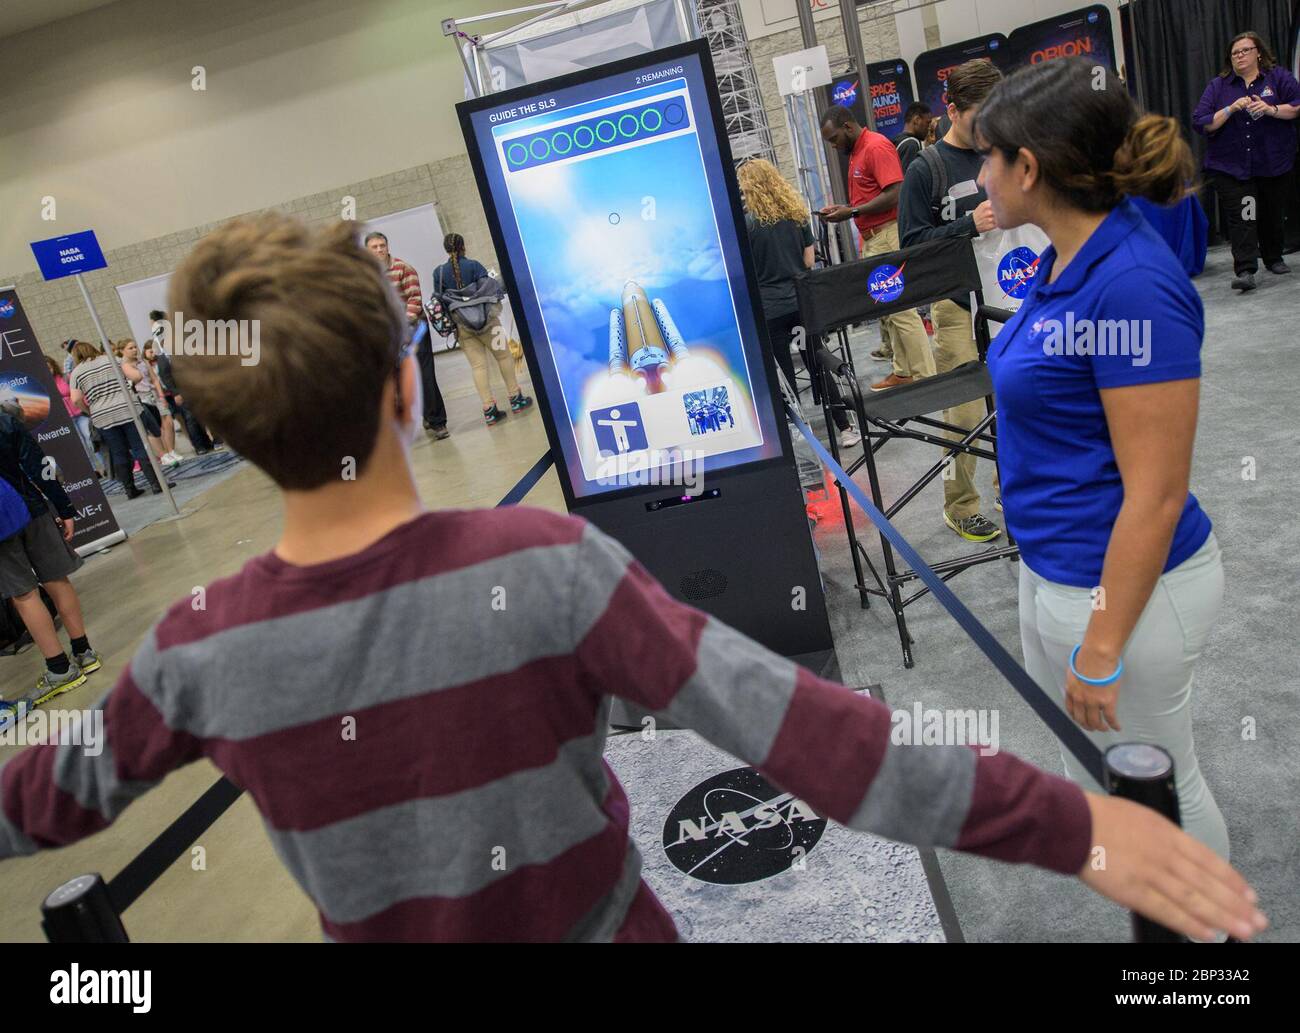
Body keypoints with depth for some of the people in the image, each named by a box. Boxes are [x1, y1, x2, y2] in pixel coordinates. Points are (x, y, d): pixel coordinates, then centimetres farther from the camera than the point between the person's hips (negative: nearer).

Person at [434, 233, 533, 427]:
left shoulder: (439, 272, 0)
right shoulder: (474, 265, -8)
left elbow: (439, 300, 1)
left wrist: (450, 322, 11)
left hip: (461, 325, 2)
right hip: (484, 319, -2)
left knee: (477, 365, 4)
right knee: (503, 356, 13)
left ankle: (488, 409, -1)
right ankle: (516, 398, 18)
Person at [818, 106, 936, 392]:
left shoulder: (877, 147, -11)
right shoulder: (856, 152, 18)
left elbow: (895, 194, -20)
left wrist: (852, 212, -17)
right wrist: (843, 208, 7)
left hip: (887, 237, -10)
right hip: (871, 239, 10)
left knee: (901, 309, -8)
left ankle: (925, 377, -4)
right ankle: (903, 372, 18)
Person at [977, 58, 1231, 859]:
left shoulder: (1131, 284, -25)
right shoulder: (1067, 258, 4)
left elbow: (1156, 493, -24)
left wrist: (1101, 649, -19)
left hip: (1125, 585, -9)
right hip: (1057, 569, 9)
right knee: (1083, 762, 27)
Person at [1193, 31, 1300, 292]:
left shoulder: (1278, 77, 6)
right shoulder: (1218, 86, 6)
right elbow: (1201, 124, -3)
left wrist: (1271, 109, -19)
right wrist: (1231, 109, -16)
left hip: (1274, 164, 1)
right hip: (1231, 167, -1)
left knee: (1273, 214, 12)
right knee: (1240, 217, -12)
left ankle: (1274, 258, 30)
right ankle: (1245, 270, -17)